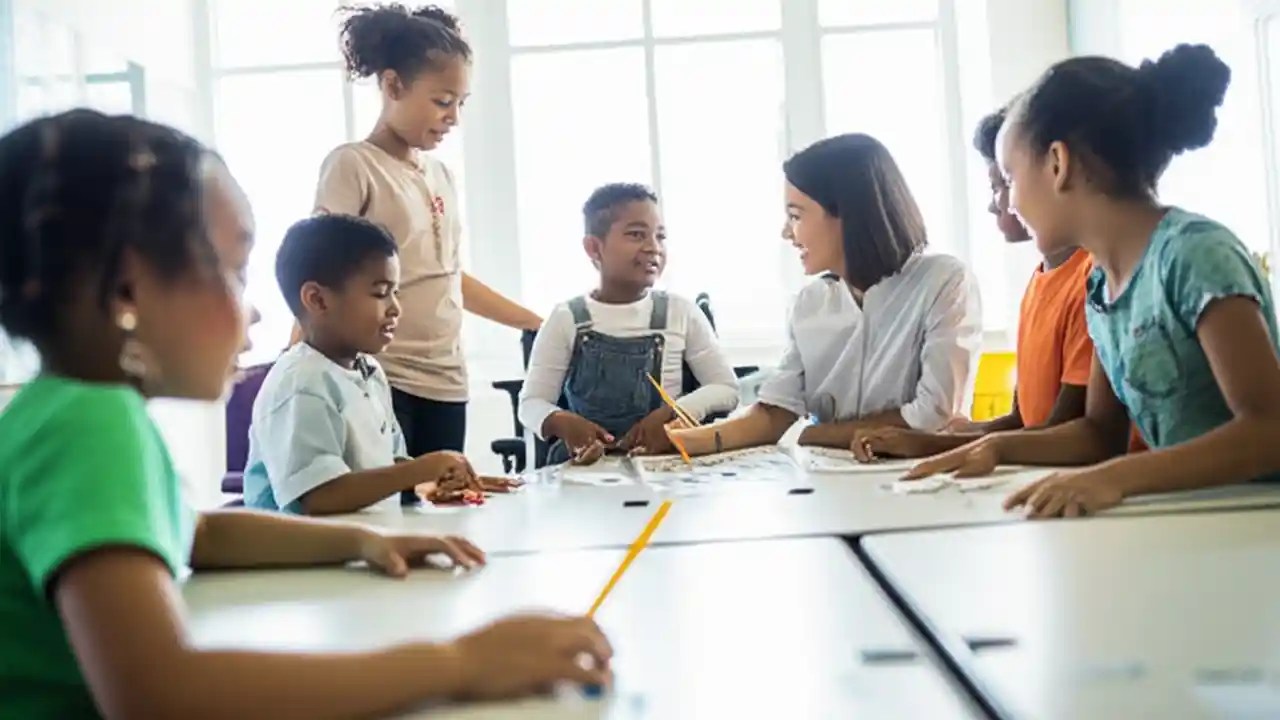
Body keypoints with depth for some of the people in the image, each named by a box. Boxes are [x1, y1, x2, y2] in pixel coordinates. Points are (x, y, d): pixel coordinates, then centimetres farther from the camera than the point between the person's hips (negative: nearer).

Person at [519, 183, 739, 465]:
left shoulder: (681, 312, 3)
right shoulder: (567, 319, 1)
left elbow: (726, 389, 6)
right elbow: (532, 403, 3)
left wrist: (671, 413, -11)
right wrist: (561, 421, -20)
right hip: (587, 464, -1)